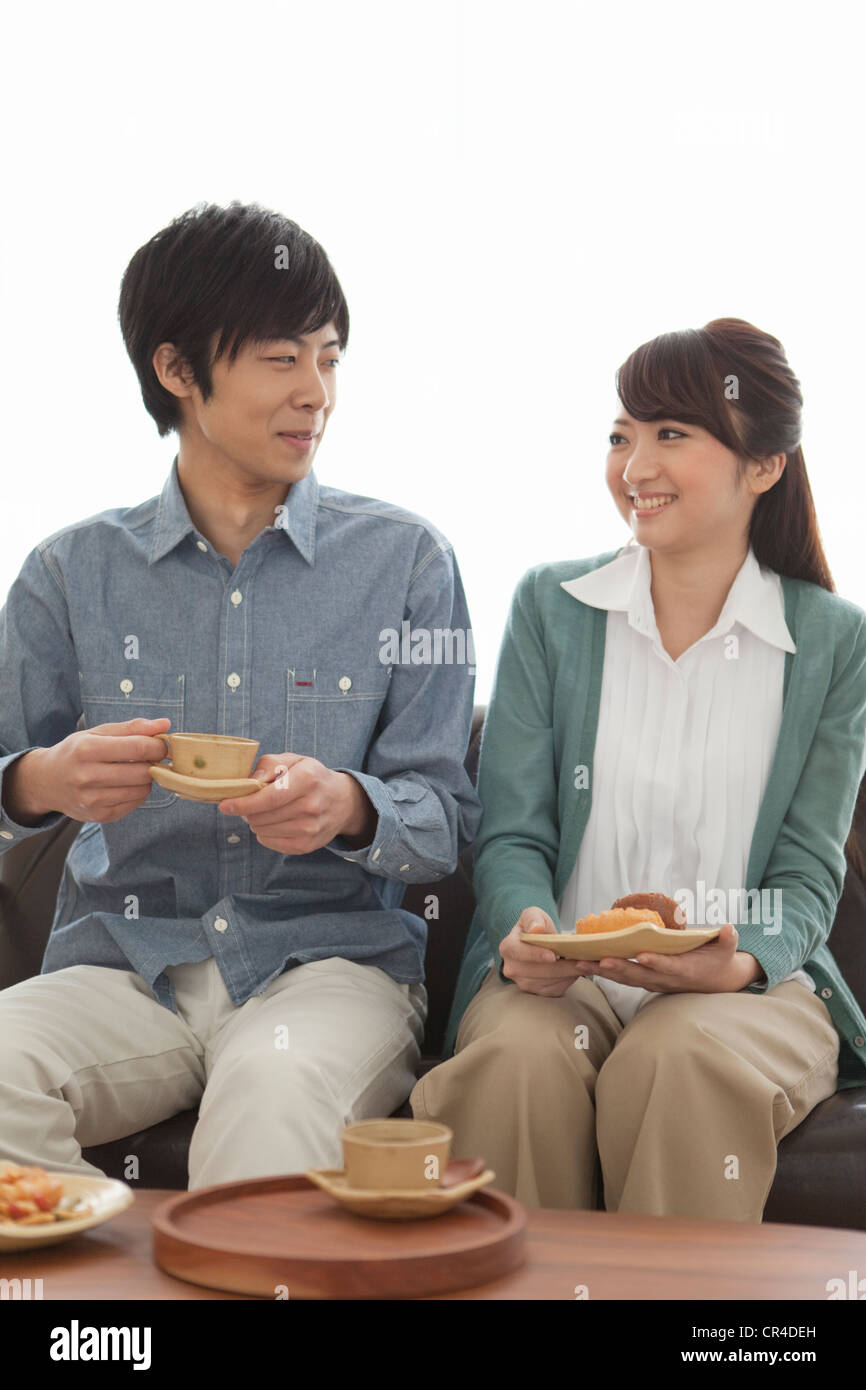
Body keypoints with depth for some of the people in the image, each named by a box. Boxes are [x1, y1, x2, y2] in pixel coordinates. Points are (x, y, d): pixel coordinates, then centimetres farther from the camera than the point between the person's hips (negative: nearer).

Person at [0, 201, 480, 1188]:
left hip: (331, 955, -1)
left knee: (275, 1084, -36)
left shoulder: (404, 561, 7)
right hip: (119, 964, 2)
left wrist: (347, 807, -20)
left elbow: (446, 818, 3)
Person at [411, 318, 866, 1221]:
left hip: (750, 985, 0)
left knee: (686, 1055, -34)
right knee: (519, 1053, -33)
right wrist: (529, 931, -19)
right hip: (565, 973, 1)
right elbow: (511, 834, 3)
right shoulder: (550, 606, 8)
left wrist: (740, 964, -19)